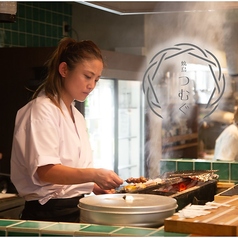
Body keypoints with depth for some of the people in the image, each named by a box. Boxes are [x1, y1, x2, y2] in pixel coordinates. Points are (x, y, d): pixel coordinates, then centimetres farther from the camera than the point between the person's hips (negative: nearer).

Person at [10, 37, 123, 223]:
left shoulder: (77, 116, 17)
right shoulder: (43, 110, -10)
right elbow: (46, 171, -22)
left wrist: (95, 186, 6)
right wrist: (94, 175, -34)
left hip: (75, 211, 8)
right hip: (49, 213, -8)